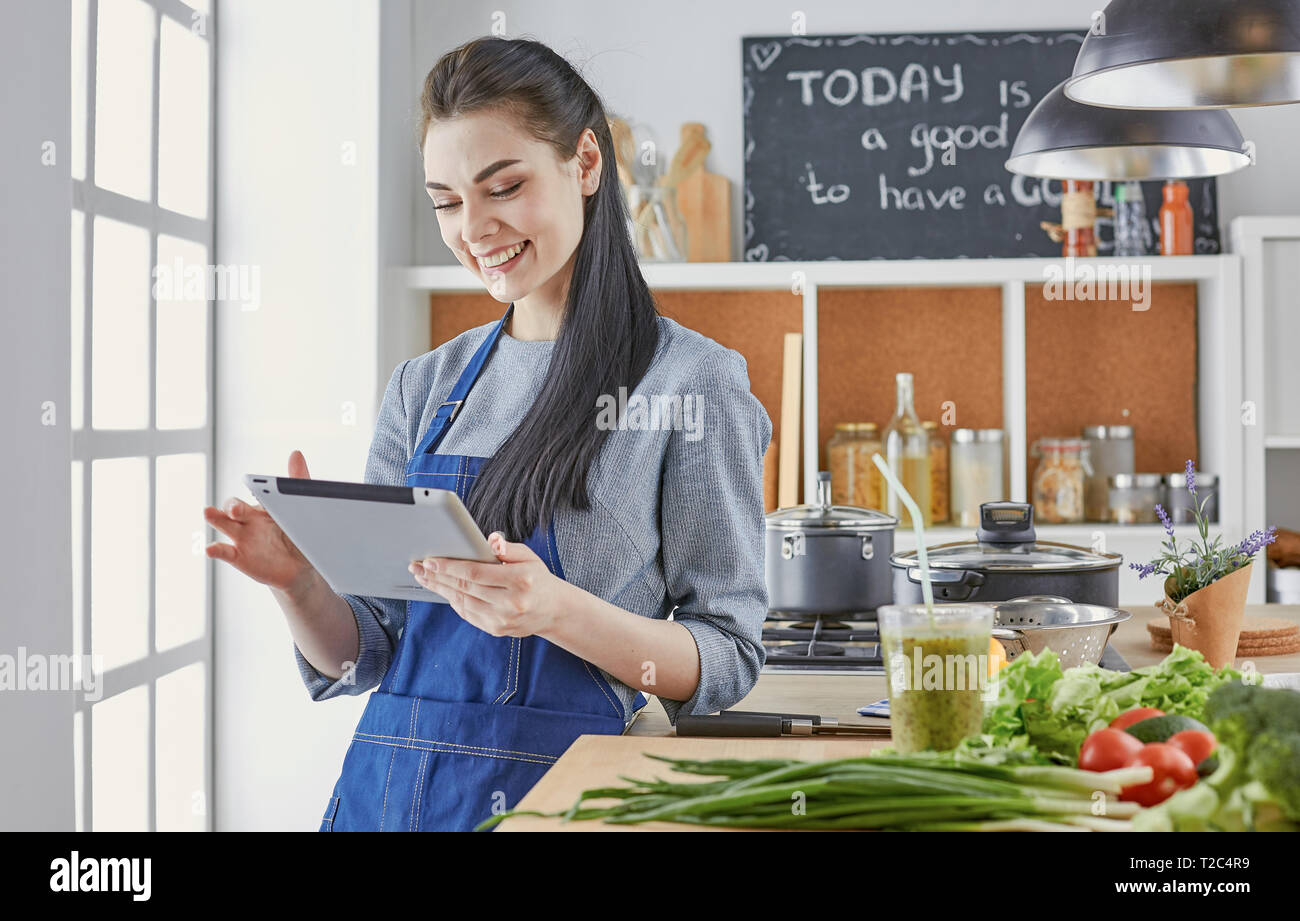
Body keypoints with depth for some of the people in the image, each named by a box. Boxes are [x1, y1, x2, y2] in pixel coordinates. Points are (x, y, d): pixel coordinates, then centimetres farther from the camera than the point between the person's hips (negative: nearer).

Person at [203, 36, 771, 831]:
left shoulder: (693, 380, -2)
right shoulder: (424, 387, 12)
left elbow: (728, 662, -4)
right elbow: (359, 662, 14)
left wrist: (558, 611, -18)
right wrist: (298, 583, -6)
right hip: (387, 786, 4)